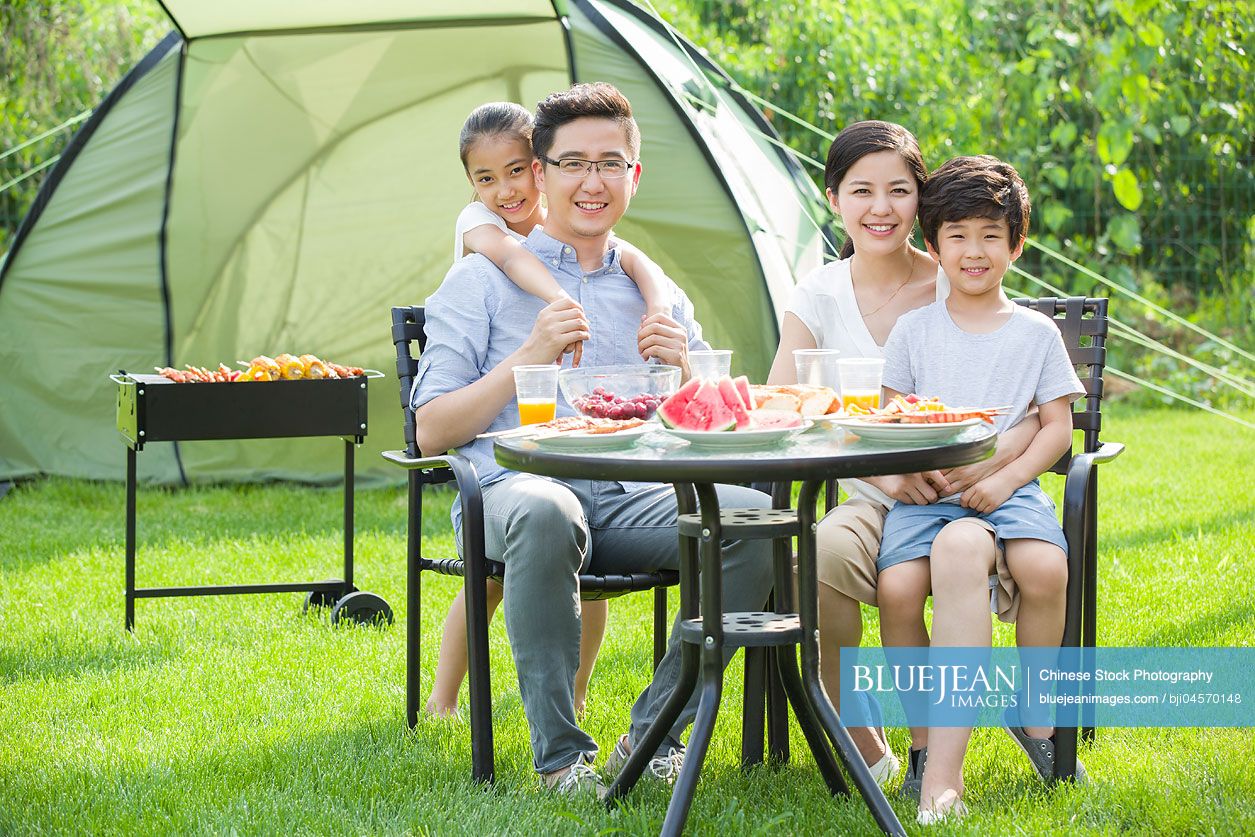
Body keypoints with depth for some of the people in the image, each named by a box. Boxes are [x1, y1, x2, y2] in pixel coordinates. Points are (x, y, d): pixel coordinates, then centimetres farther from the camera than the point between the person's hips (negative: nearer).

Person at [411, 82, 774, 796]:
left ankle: (652, 735, -14)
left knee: (753, 515, -26)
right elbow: (432, 434, 2)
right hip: (515, 489, -3)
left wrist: (682, 369, -2)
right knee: (545, 514, -41)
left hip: (634, 498, 4)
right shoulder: (484, 281, 9)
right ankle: (561, 755, -26)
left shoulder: (658, 294, 20)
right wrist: (528, 356, -8)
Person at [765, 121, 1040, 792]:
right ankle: (863, 748, -13)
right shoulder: (819, 296, 5)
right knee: (822, 555, -34)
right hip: (873, 503, 1)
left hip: (970, 499, -1)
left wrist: (992, 461, -25)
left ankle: (930, 748, -12)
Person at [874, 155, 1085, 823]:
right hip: (925, 492, 0)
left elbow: (1056, 427, 8)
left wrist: (1005, 479, -9)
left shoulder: (1036, 332, 12)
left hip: (1008, 488, 0)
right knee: (899, 584, -32)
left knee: (1045, 566, -33)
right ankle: (937, 740, -21)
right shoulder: (914, 330, 13)